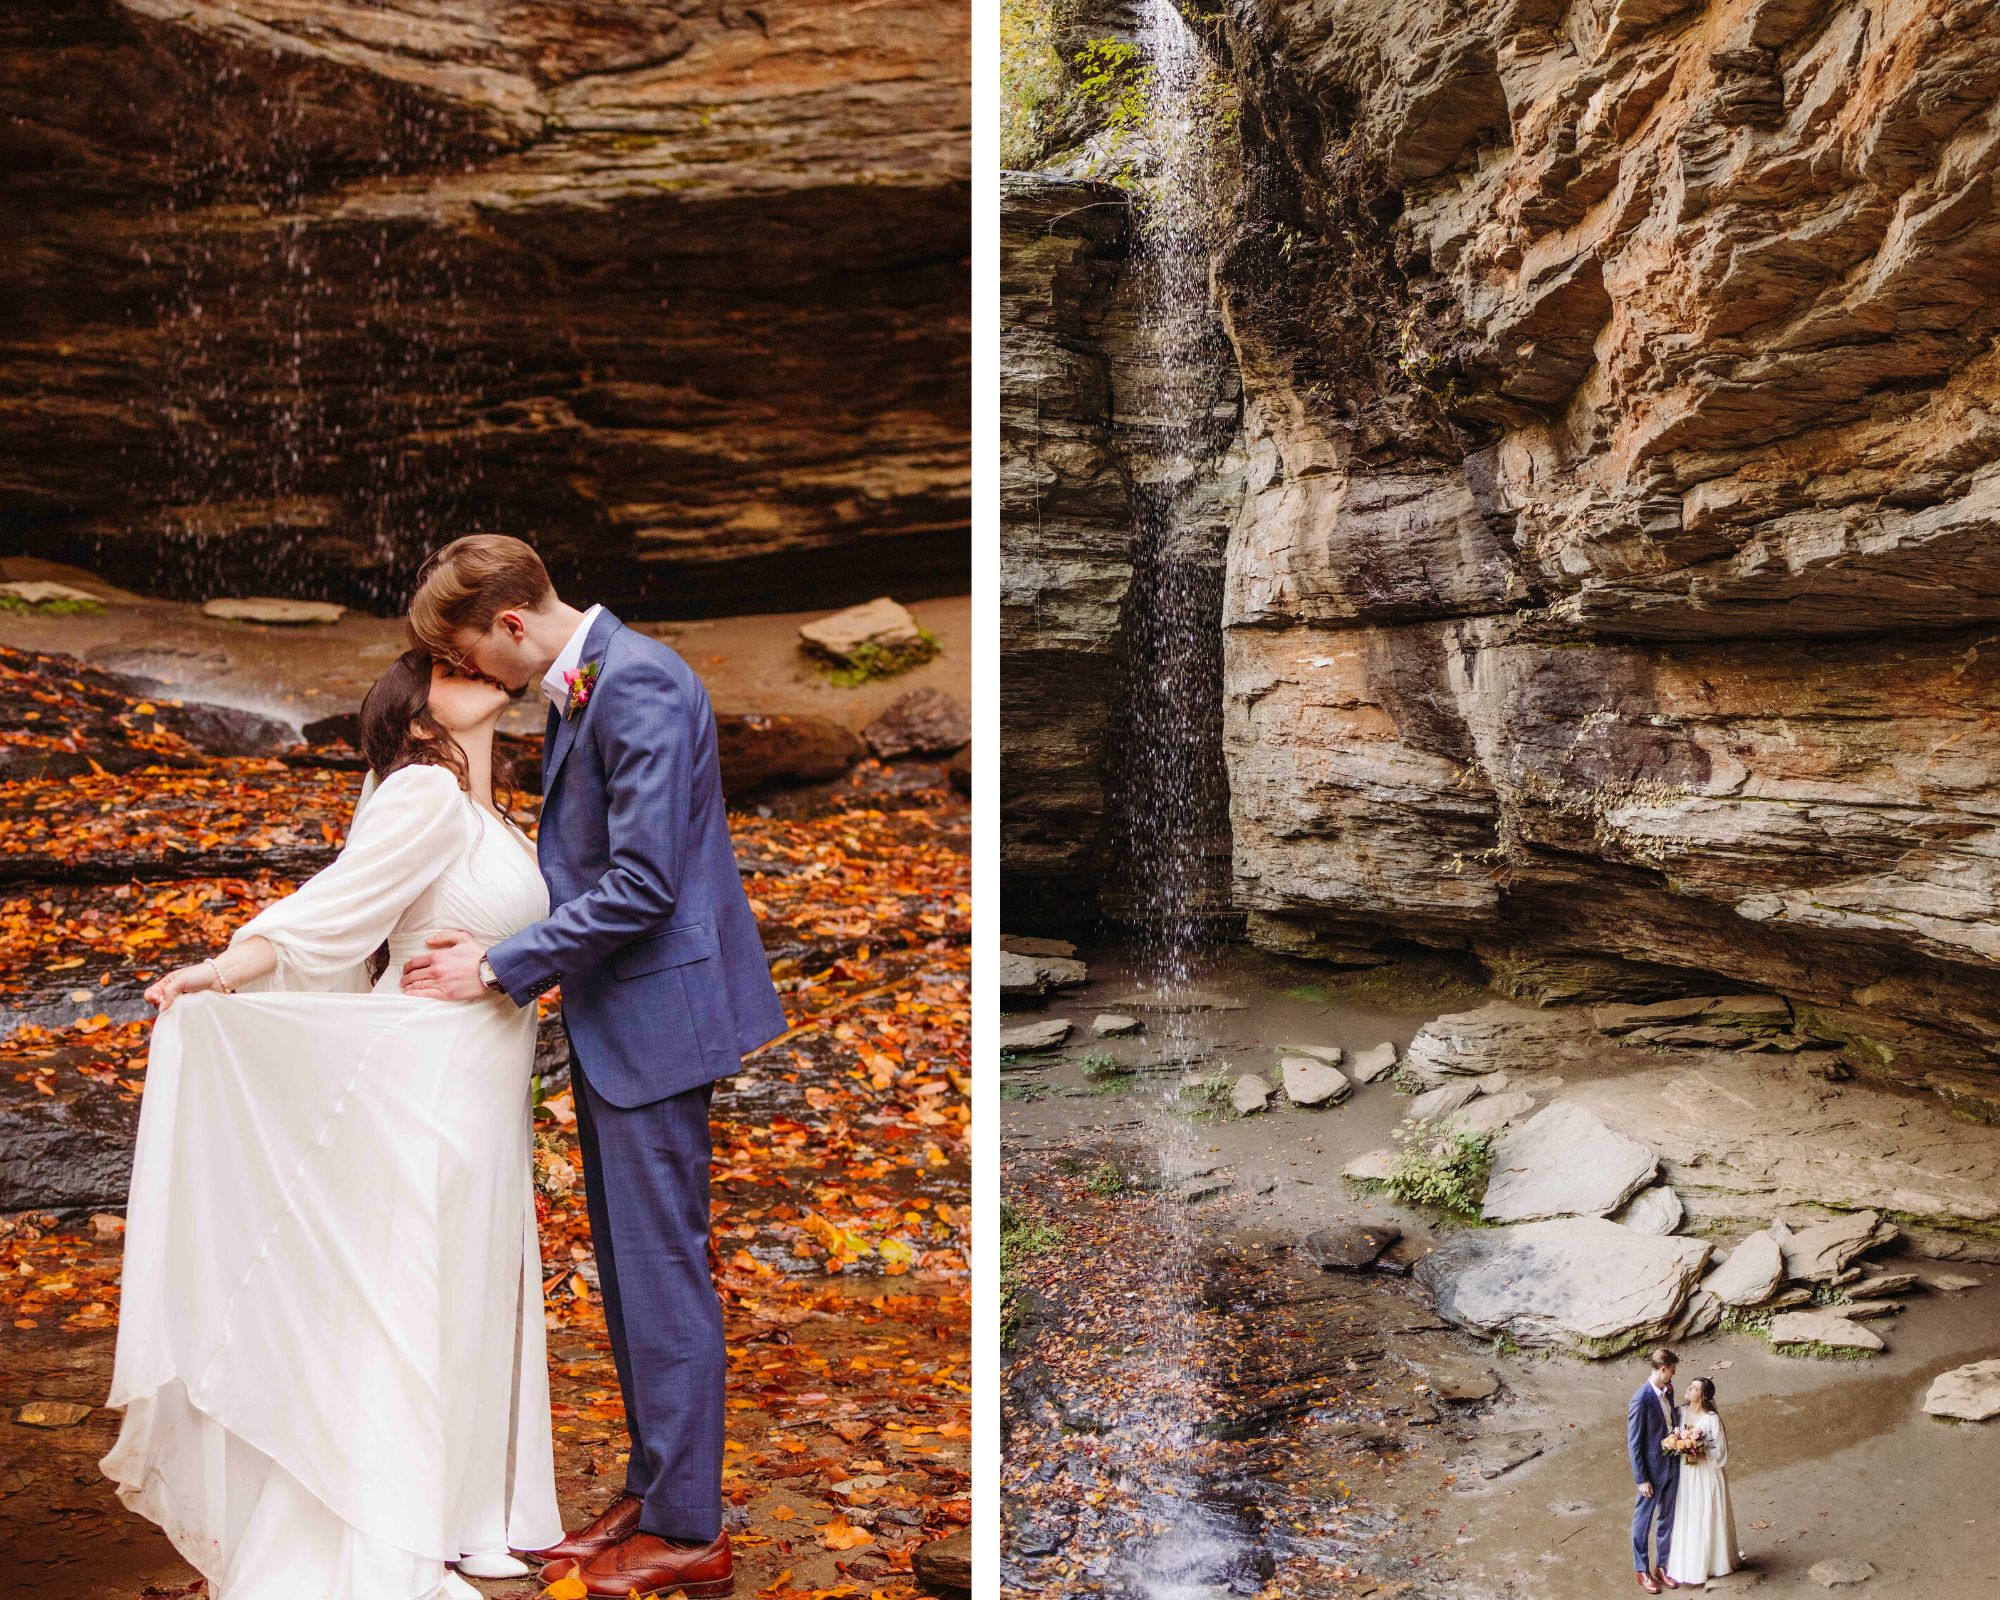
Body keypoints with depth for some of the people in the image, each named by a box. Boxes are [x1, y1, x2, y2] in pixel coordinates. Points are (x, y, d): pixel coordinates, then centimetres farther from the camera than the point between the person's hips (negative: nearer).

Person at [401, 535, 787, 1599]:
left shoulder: (638, 683, -18)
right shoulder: (578, 687, 12)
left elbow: (642, 883, -23)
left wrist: (500, 969, -16)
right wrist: (502, 950, 5)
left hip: (653, 1011, -10)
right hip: (610, 1017, 10)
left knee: (662, 1272, -2)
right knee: (627, 1268, 16)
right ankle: (651, 1489, 29)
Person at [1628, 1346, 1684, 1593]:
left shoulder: (1667, 1391, -1)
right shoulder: (1641, 1399, -24)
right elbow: (1634, 1443, -19)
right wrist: (1641, 1479, -16)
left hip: (1672, 1465, 7)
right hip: (1652, 1469, -7)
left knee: (1667, 1518, 19)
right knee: (1643, 1521, 10)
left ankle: (1662, 1566, 35)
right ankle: (1643, 1571, 25)